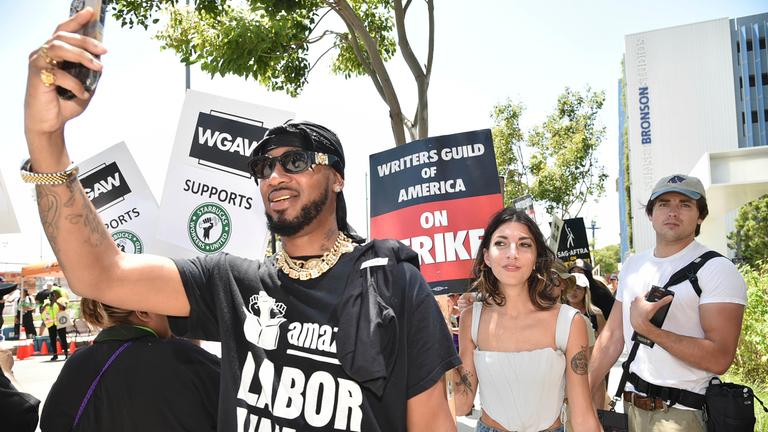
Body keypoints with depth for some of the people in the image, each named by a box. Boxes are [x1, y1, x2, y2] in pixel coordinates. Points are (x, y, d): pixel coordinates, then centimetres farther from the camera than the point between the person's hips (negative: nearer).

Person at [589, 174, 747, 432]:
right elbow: (612, 335, 6)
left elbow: (719, 358, -22)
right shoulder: (633, 266, 6)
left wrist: (646, 328, -25)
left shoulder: (717, 270, -13)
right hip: (631, 405, 6)